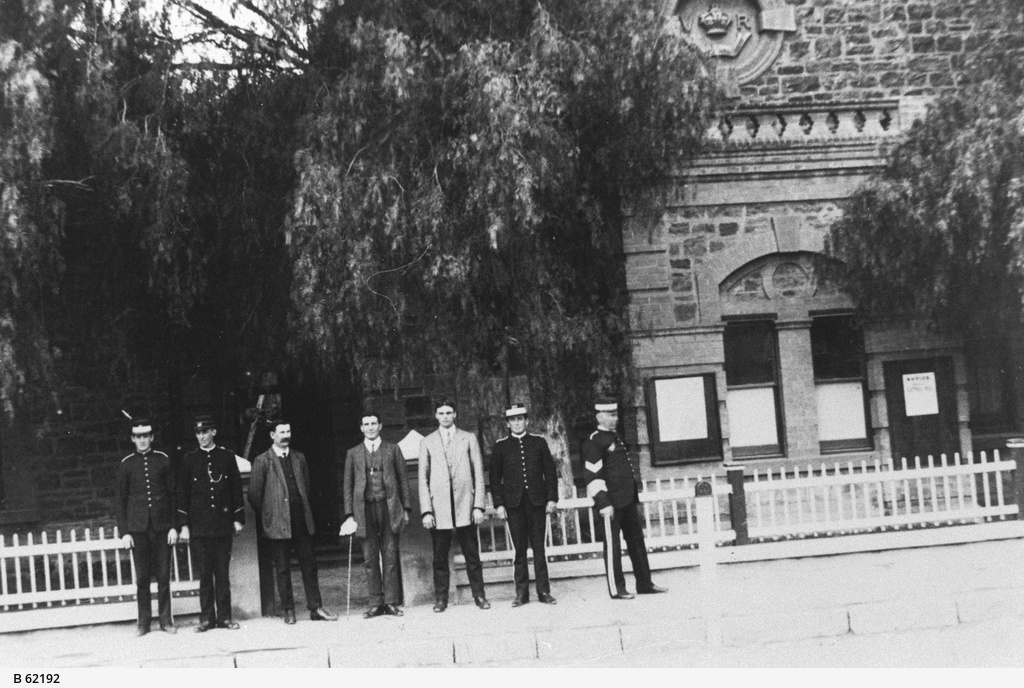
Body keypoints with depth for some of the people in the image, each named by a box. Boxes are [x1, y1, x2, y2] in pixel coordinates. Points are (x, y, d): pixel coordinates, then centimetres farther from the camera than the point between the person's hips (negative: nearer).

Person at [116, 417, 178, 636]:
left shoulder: (163, 460, 5)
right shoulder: (126, 464, 5)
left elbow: (173, 493, 6)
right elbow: (121, 500, 6)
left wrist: (174, 526, -1)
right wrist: (124, 532, 0)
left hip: (161, 527, 0)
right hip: (137, 527, 0)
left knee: (164, 576, 3)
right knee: (142, 577, 3)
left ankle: (166, 620, 12)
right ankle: (144, 622, 11)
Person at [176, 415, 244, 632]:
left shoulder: (227, 457, 6)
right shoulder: (189, 459, 5)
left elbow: (236, 489, 9)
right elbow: (182, 493, 4)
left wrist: (238, 518, 4)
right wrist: (183, 525, -1)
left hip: (223, 524, 0)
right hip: (199, 526, 0)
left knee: (222, 573, 3)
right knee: (205, 574, 2)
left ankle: (224, 616, 9)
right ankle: (206, 618, 8)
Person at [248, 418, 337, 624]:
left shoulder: (299, 458, 13)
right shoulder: (263, 461, -2)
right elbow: (254, 494, -2)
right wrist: (265, 518, 3)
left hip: (302, 521, 4)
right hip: (278, 523, -4)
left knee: (309, 565, 4)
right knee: (282, 569, 2)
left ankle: (315, 608, 8)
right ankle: (288, 610, 9)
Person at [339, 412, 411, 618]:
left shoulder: (392, 449, 11)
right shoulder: (353, 453, 12)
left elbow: (402, 480, 10)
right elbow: (348, 485, 11)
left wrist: (405, 508, 3)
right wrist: (349, 514, 2)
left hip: (388, 507, -1)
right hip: (365, 509, 1)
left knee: (390, 557, -2)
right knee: (370, 559, 1)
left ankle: (391, 602, 2)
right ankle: (376, 603, 6)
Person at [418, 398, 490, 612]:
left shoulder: (469, 439, 10)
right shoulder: (427, 443, 9)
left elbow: (478, 474, 7)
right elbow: (423, 478, 6)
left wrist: (479, 506, -1)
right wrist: (426, 511, -3)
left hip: (465, 507, 0)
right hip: (438, 508, 0)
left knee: (472, 555, 1)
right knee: (439, 557, 2)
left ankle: (479, 596, 8)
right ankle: (441, 598, 9)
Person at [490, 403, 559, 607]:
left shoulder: (539, 442, 7)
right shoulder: (500, 446, 5)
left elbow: (550, 472, 7)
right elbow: (495, 478, 5)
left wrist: (552, 498, 0)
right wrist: (499, 504, -2)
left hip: (537, 502, 0)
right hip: (514, 504, 0)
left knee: (539, 548, 2)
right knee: (519, 549, 2)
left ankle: (544, 591, 7)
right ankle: (521, 593, 7)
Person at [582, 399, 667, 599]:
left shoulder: (616, 438, 19)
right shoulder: (594, 442, -9)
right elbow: (593, 475, -15)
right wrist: (603, 503, -21)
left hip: (628, 500, 9)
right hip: (611, 503, -9)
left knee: (637, 541, 11)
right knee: (612, 545, -1)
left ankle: (645, 584, 18)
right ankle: (616, 589, 4)